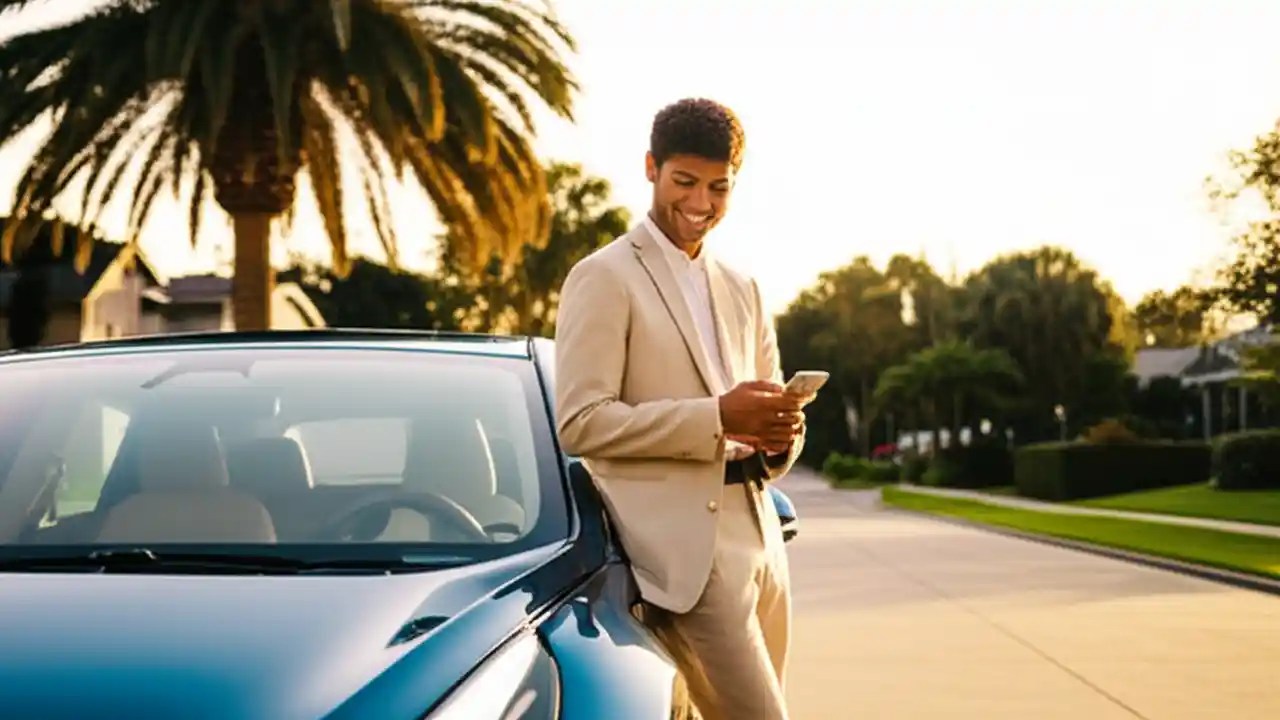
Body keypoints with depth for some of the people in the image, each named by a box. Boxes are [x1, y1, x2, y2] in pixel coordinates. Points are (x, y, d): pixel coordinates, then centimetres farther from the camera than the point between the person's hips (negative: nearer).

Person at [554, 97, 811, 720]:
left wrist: (782, 433, -3)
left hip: (758, 532, 8)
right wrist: (716, 417, -20)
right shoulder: (604, 278, -4)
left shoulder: (740, 290, 19)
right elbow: (580, 422, -13)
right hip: (687, 545, -7)